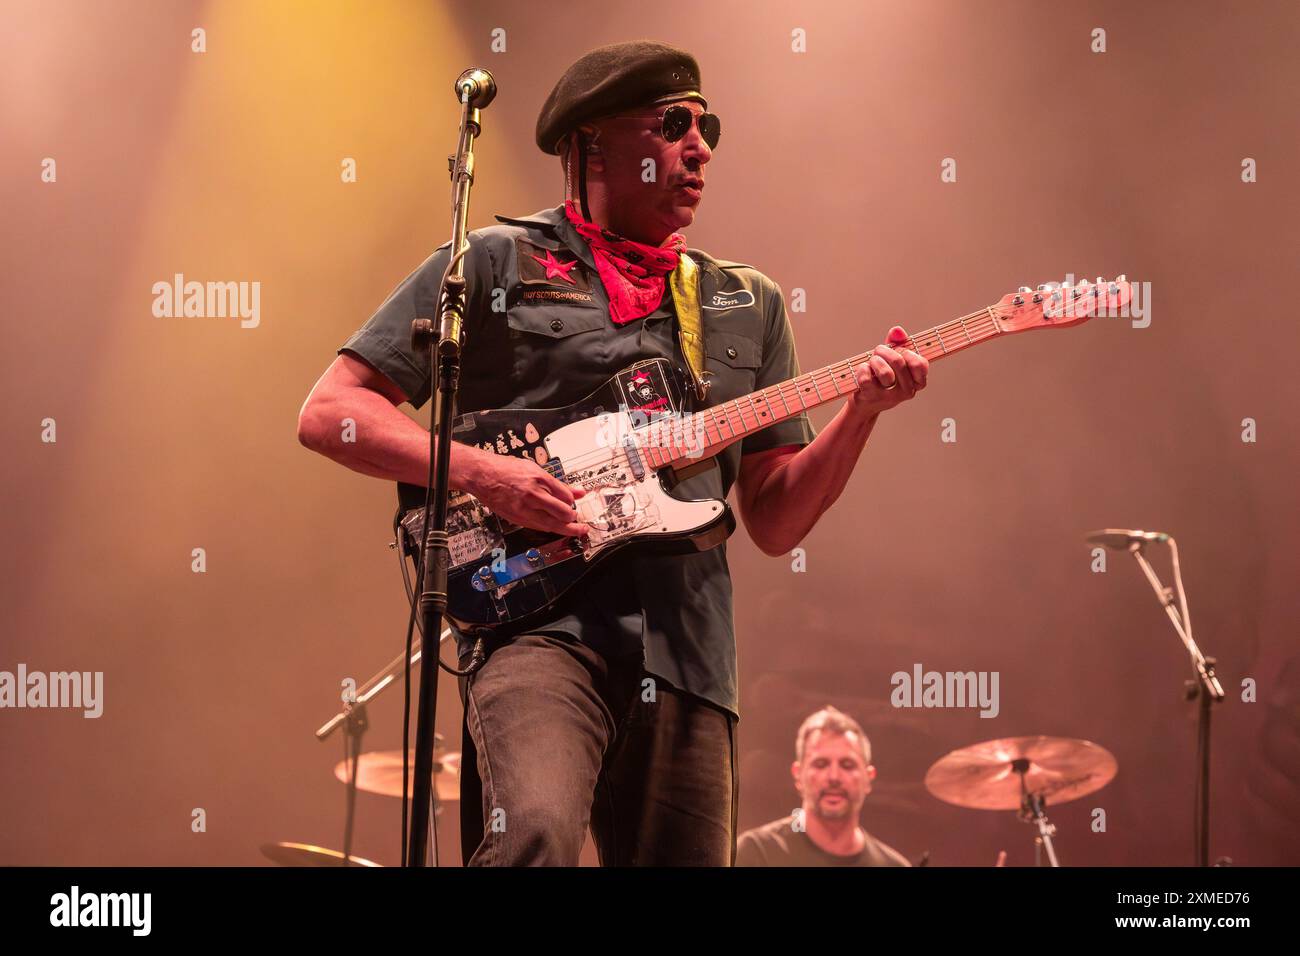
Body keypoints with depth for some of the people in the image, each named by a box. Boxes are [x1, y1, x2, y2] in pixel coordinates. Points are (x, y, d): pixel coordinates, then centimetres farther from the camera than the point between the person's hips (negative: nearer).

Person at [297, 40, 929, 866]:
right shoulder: (494, 264, 7)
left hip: (687, 647, 5)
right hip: (540, 621, -5)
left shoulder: (749, 305, 20)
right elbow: (330, 412, 3)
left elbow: (775, 522, 17)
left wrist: (863, 411, 1)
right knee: (537, 834, -32)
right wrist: (481, 471, -11)